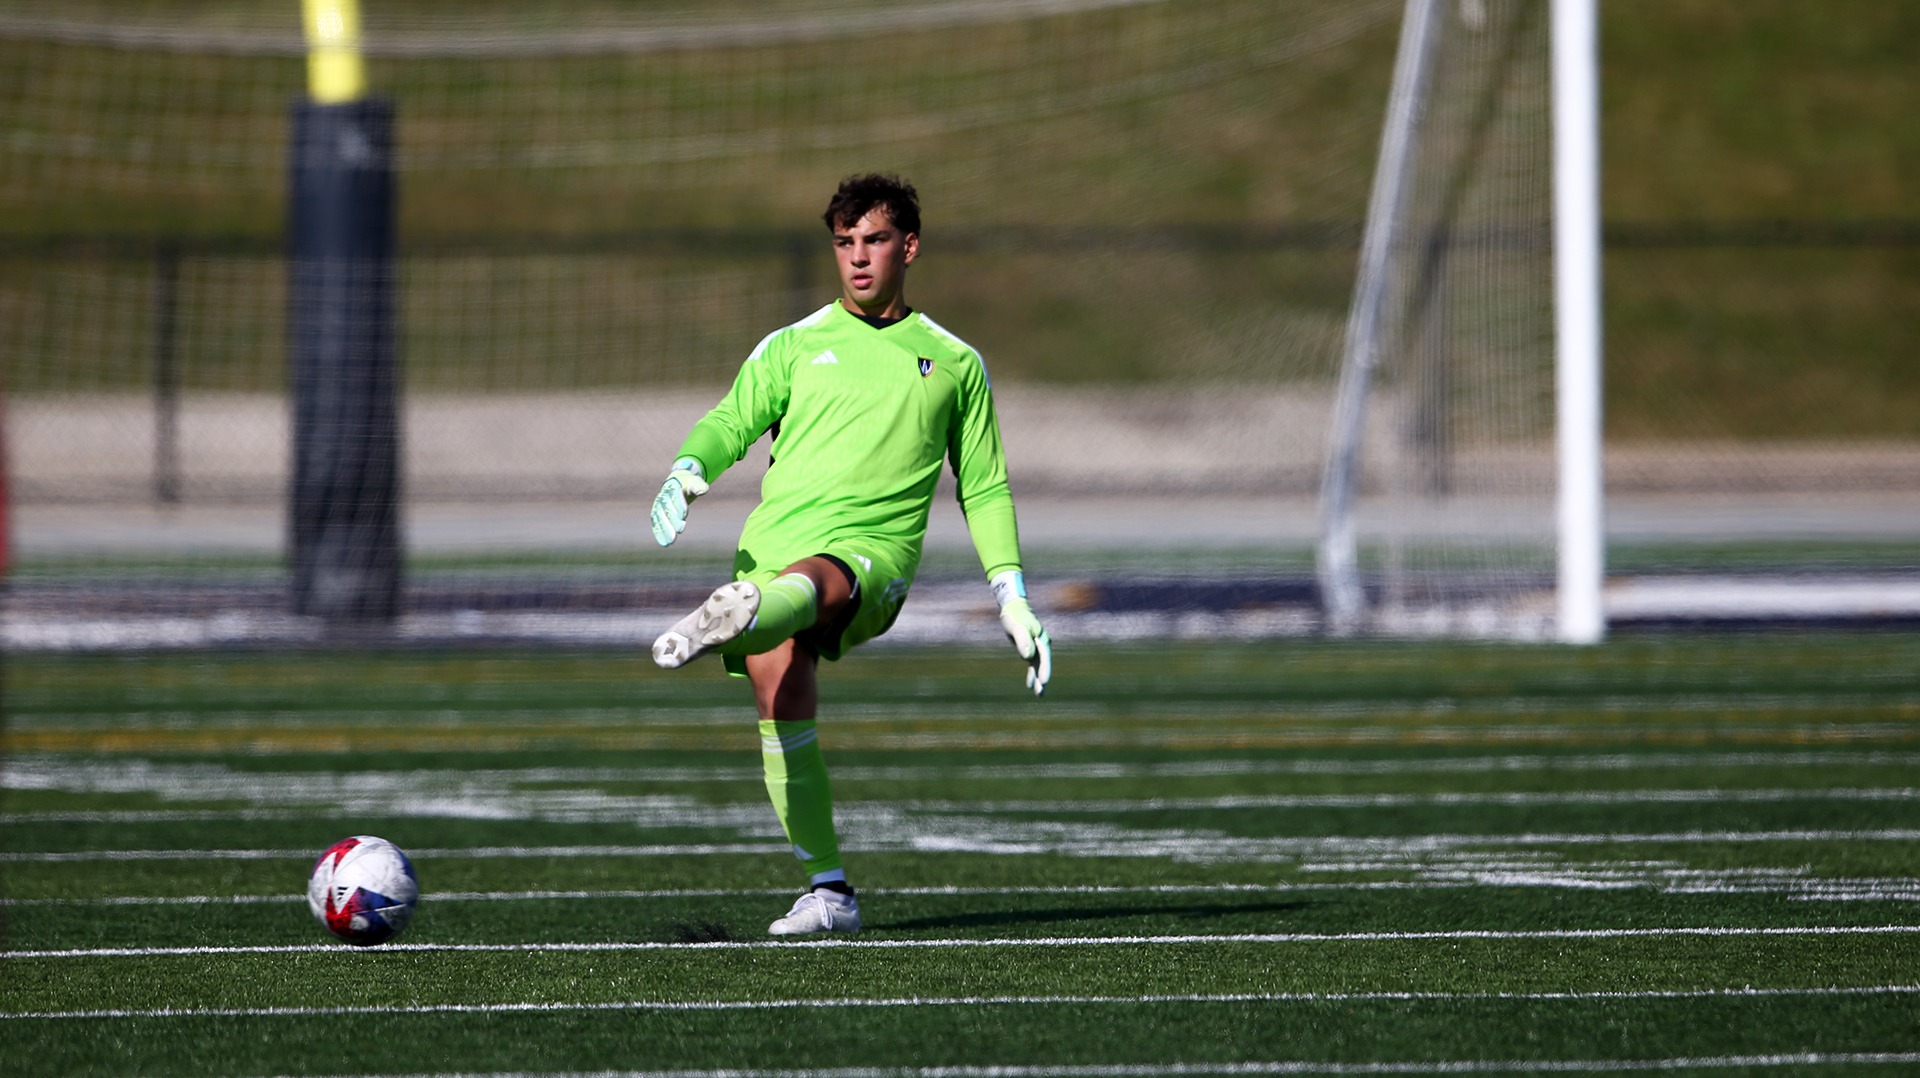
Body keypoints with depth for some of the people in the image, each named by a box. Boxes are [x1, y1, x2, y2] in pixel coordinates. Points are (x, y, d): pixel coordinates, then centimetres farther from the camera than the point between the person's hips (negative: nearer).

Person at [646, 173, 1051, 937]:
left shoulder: (955, 364, 20)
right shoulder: (795, 346, 21)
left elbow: (984, 488, 23)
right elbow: (732, 421, 10)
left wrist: (1012, 598, 13)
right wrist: (687, 471, -14)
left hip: (874, 554, -3)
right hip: (774, 543, 3)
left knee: (810, 580, -39)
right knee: (784, 713, -15)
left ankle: (729, 620, -74)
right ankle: (828, 893, -5)